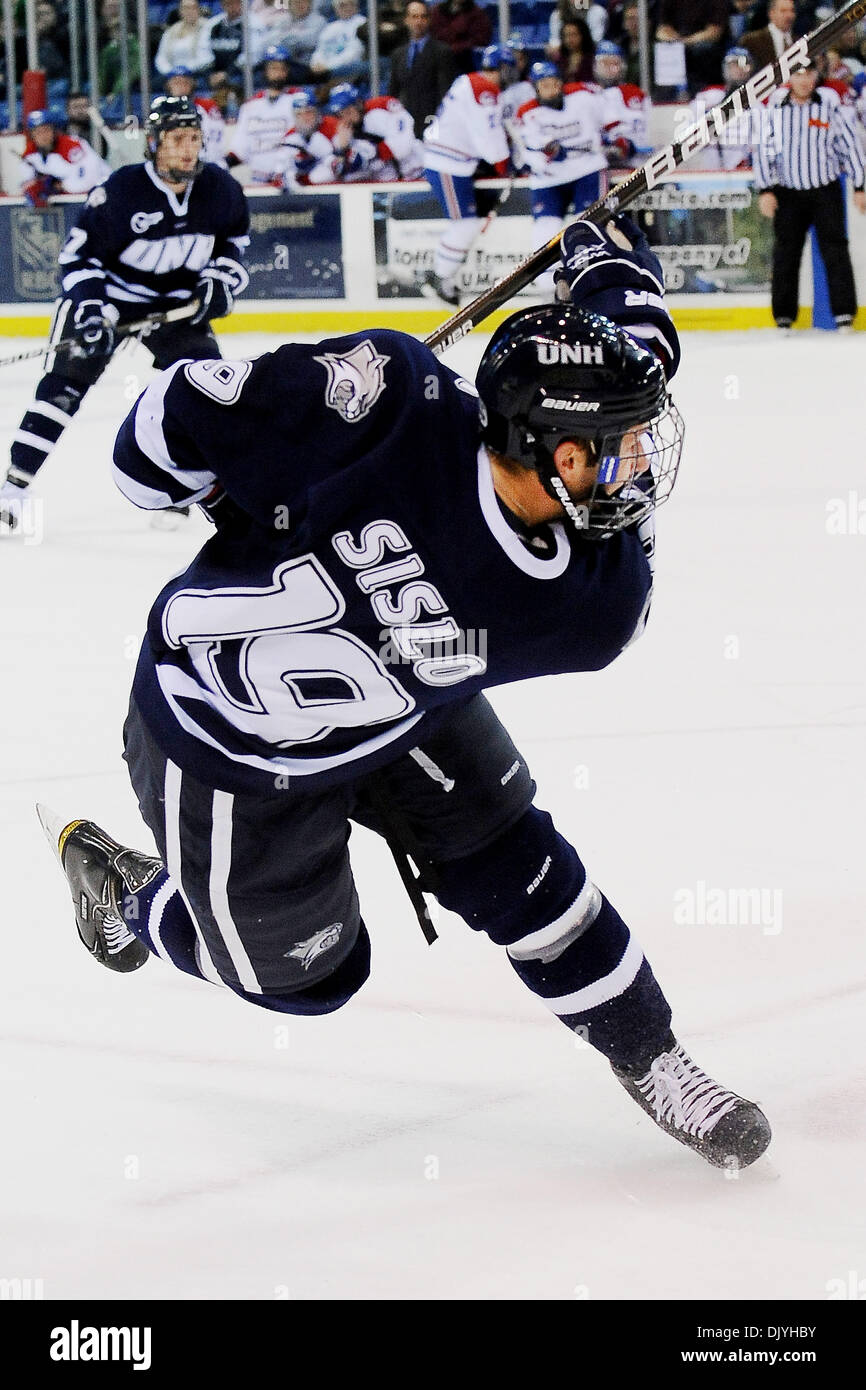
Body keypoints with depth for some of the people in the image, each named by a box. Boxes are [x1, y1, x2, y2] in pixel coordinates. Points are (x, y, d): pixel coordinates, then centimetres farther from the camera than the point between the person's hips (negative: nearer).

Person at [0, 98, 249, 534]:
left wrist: (220, 278, -4)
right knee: (66, 379, -14)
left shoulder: (219, 188, -9)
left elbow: (235, 236, 11)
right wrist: (91, 310, -27)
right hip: (108, 292, -4)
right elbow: (79, 252, -18)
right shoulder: (121, 190, -24)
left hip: (178, 299, 4)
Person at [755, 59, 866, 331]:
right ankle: (784, 315, 10)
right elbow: (763, 149, 4)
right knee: (786, 254, 2)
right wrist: (765, 190, -3)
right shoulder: (776, 106, 0)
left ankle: (844, 311, -2)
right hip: (787, 193, 1)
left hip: (826, 189, -1)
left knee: (834, 250, -6)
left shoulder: (830, 103, -2)